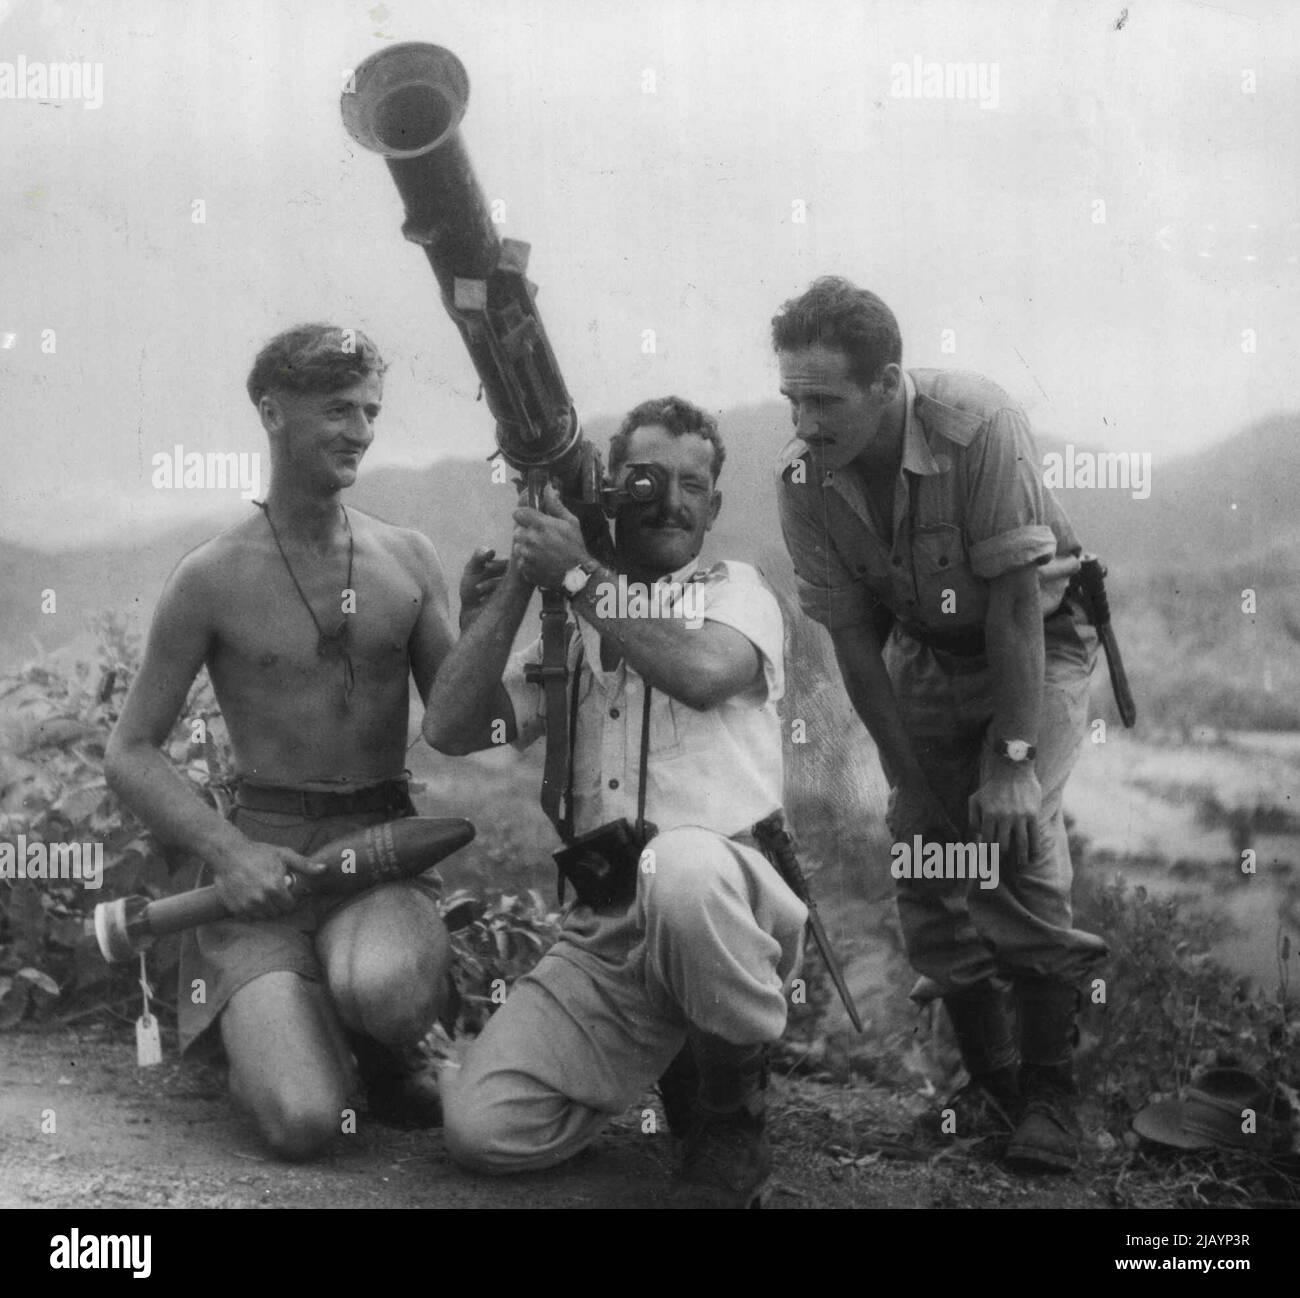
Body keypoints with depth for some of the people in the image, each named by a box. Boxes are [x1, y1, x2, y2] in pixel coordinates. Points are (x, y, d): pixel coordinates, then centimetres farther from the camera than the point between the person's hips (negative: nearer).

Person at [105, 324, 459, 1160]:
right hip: (263, 851, -1)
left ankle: (390, 1053, 3)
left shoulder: (408, 561, 6)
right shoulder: (213, 579, -1)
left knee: (382, 988, -37)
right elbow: (131, 753, 2)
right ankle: (265, 1022, 16)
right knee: (302, 1123, -21)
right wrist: (227, 852, -13)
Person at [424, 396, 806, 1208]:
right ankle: (674, 1063, 16)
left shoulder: (737, 591, 7)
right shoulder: (570, 631, 16)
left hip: (732, 898, -4)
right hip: (607, 928, 4)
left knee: (681, 864, -42)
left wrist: (577, 573, -11)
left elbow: (703, 672, -18)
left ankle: (736, 1113, -14)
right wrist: (520, 583, -1)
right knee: (485, 1126, -15)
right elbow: (450, 729, 3)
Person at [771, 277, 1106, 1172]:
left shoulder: (979, 426, -31)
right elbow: (851, 636, -11)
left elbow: (1016, 600, -27)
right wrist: (912, 781, -11)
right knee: (925, 860, -1)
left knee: (1016, 840, -21)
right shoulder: (803, 477, -18)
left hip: (1038, 643, -4)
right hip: (923, 653, 4)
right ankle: (990, 1080, 16)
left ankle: (1051, 1093, -8)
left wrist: (1012, 762, -26)